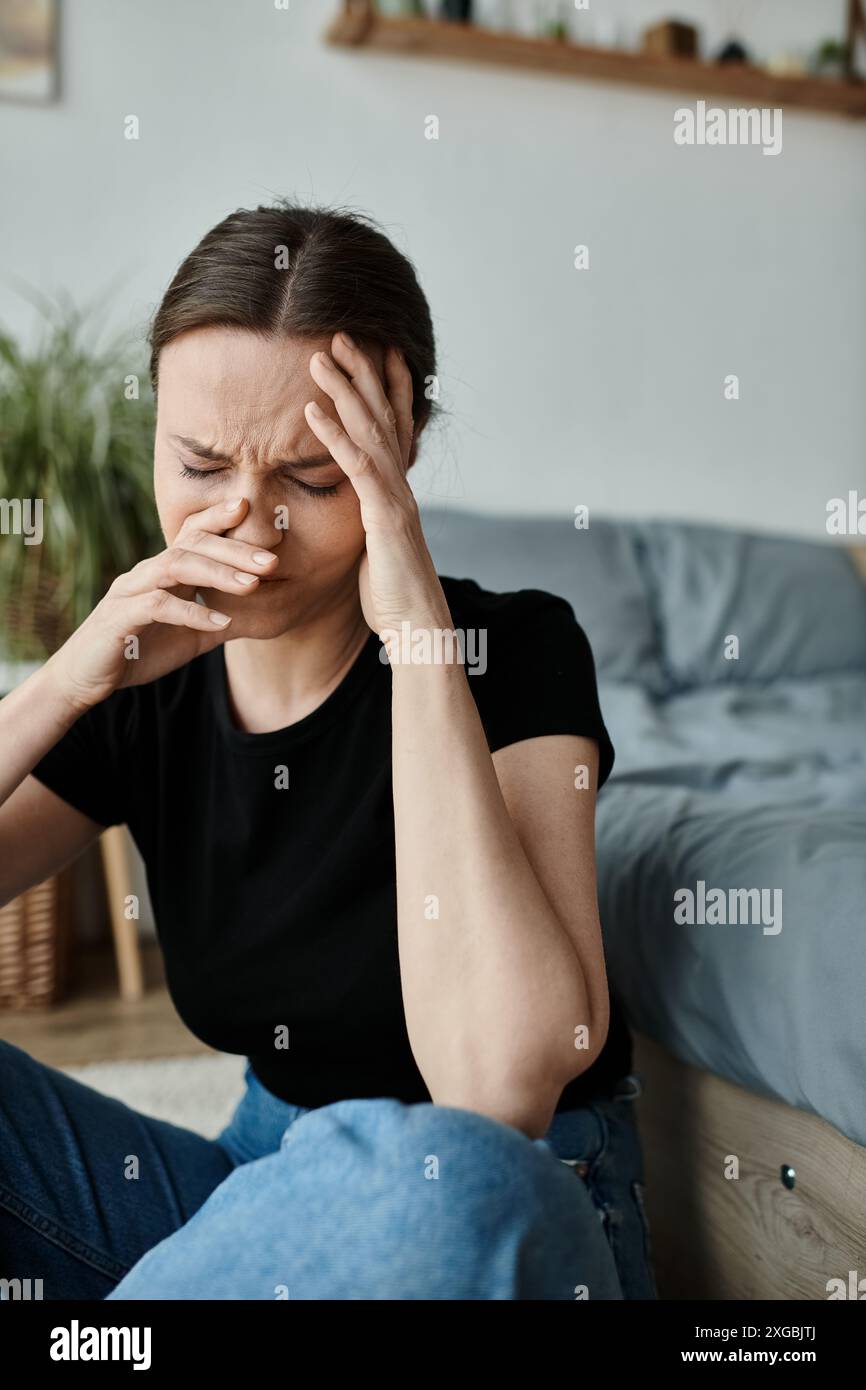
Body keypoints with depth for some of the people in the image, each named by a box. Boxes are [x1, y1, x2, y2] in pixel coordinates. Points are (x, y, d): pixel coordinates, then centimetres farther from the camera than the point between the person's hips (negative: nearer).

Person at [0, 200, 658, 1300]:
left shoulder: (519, 648, -15)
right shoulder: (146, 695, -2)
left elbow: (498, 1085, -30)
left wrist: (419, 629, -27)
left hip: (516, 1214, -3)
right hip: (265, 1191, 4)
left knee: (429, 1175, -38)